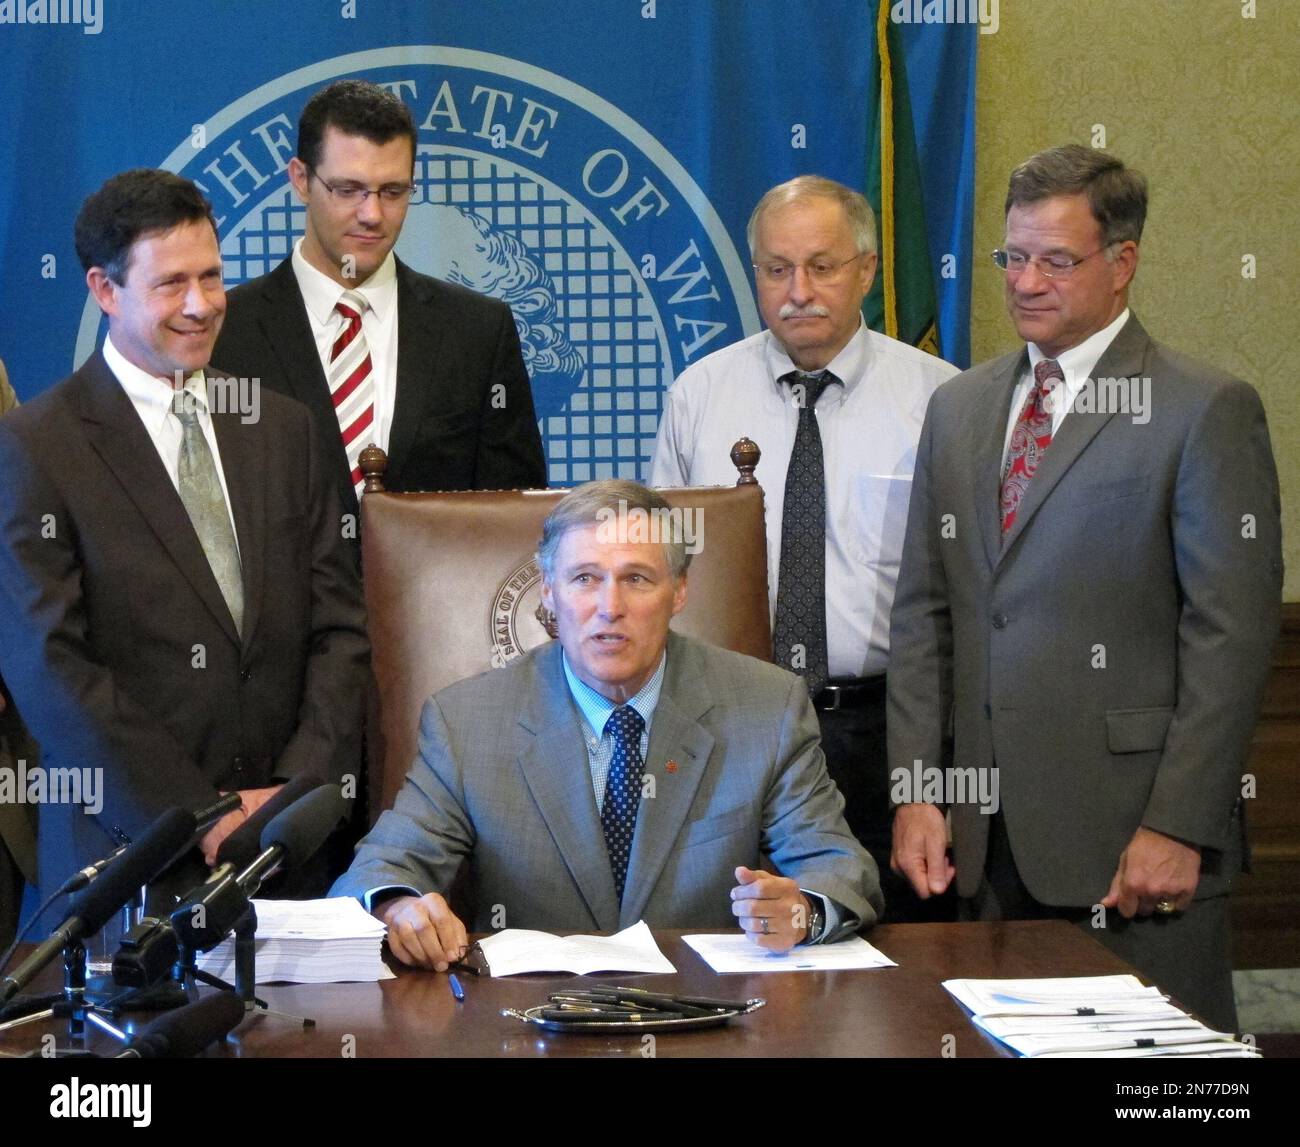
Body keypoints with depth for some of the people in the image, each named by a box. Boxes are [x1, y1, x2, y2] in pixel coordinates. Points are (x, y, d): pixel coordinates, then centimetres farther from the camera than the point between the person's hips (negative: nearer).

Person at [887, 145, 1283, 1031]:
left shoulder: (1206, 411, -4)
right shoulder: (959, 408, 15)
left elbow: (1231, 632, -9)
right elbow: (924, 613, 14)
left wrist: (1179, 825, -14)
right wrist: (914, 791, 6)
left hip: (1132, 831, -5)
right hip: (987, 831, 5)